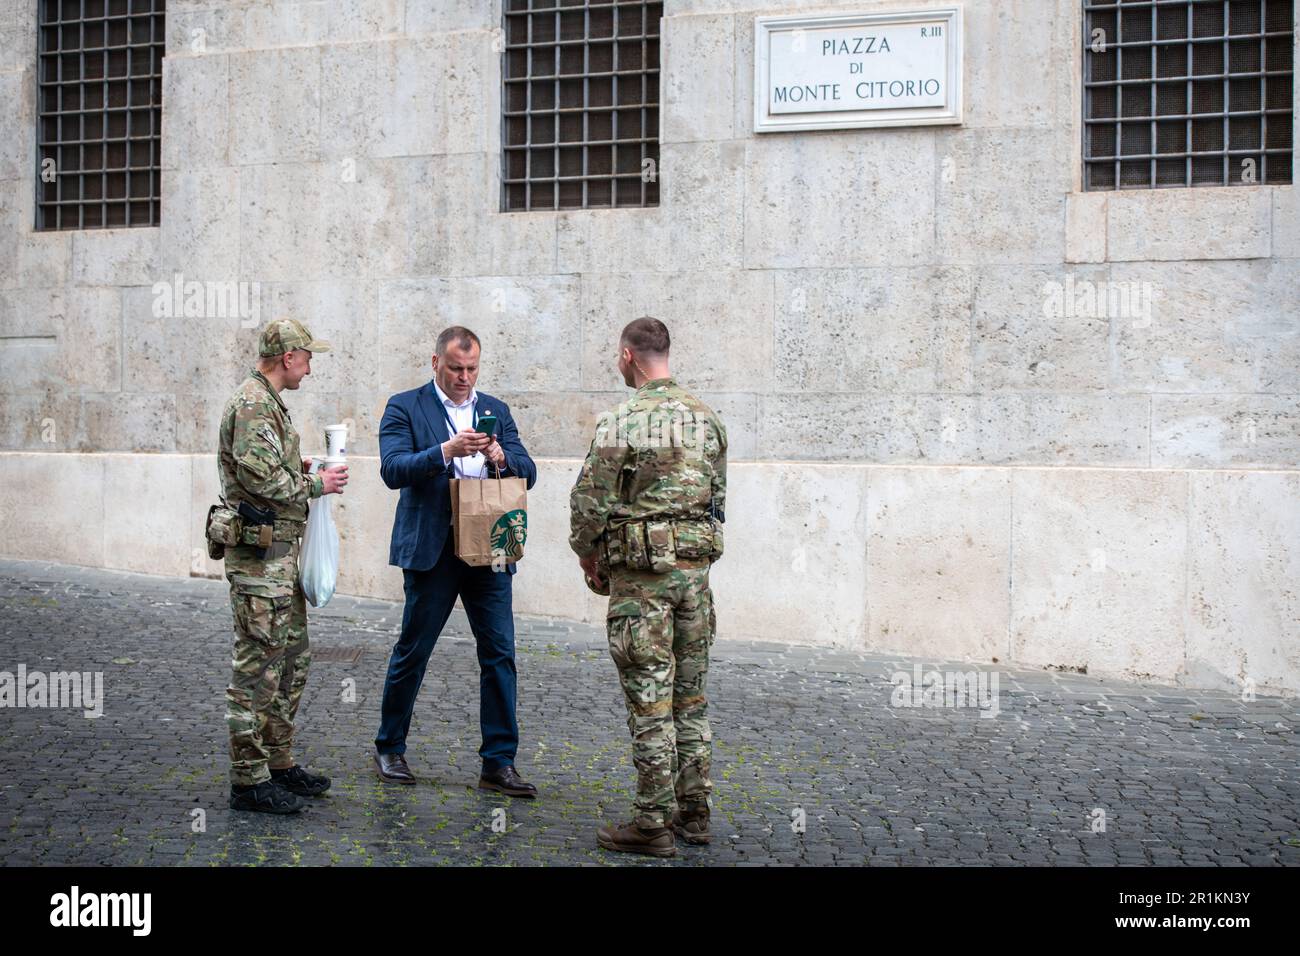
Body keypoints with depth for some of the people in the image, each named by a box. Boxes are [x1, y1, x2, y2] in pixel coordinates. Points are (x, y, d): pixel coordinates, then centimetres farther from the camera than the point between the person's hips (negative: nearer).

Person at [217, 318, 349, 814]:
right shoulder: (253, 404, -15)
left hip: (280, 551, 11)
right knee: (258, 666, -5)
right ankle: (249, 780, 1)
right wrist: (316, 484, -11)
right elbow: (261, 476, -23)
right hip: (260, 554, -11)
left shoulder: (268, 402, 18)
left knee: (293, 660, 16)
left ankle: (278, 761, 25)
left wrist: (299, 471, 11)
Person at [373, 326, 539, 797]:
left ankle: (499, 762, 7)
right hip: (432, 550, -3)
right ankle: (389, 749, 24)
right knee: (412, 652, 7)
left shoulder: (496, 411, 13)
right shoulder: (405, 407, 1)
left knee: (499, 654, 1)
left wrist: (500, 458, -15)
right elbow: (393, 470, -13)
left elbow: (528, 474, 6)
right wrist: (446, 451, -25)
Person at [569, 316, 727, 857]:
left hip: (641, 574, -6)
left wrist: (589, 559, 7)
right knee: (691, 696, 14)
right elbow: (717, 498, 12)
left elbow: (589, 503, -10)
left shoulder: (621, 423, -13)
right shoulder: (707, 418, 7)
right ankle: (694, 812, 21)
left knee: (650, 700, -1)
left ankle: (654, 824, 4)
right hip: (696, 567, 6)